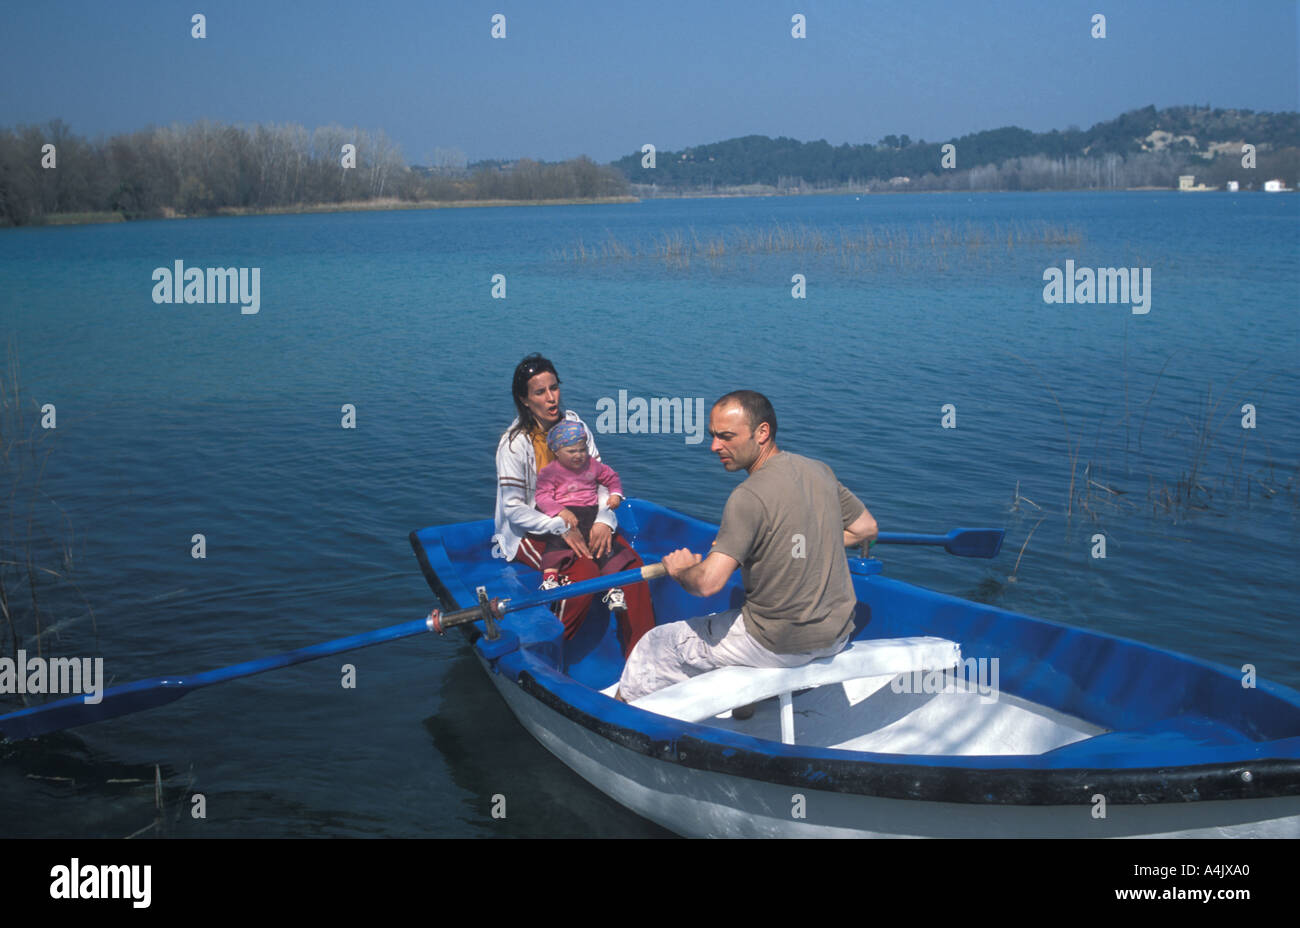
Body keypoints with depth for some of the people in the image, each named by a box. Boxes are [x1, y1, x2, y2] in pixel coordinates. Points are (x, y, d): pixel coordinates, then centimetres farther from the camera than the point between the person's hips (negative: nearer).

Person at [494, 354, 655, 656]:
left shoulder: (574, 423, 3)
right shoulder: (514, 443, -12)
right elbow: (513, 509, -14)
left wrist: (604, 520, -14)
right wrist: (561, 528, -26)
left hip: (579, 523, 5)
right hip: (530, 533, -5)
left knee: (631, 563, -21)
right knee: (584, 572, -31)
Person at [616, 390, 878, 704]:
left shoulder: (749, 497, -23)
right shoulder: (819, 471, 0)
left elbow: (708, 583, -27)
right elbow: (866, 529, 14)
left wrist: (681, 570, -6)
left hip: (780, 644, -8)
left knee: (659, 643, 10)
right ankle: (748, 700, 46)